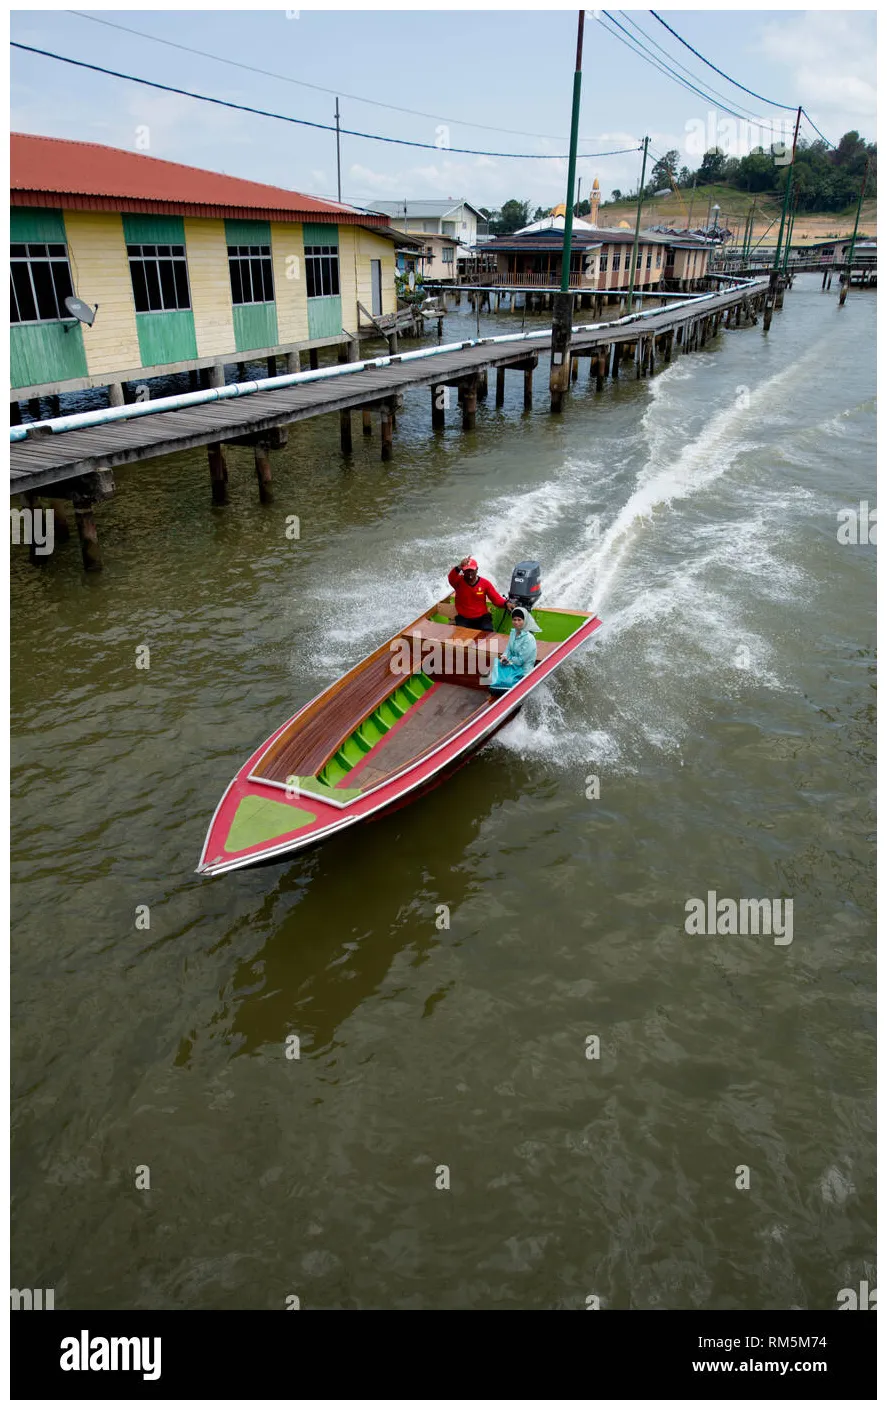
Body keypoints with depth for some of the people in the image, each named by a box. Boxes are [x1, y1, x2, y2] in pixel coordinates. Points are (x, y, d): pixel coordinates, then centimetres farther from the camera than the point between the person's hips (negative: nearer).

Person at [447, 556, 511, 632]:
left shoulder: (485, 583, -1)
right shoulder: (459, 581, -5)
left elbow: (496, 598, -4)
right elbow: (450, 578, -29)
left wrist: (506, 603, -27)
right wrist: (459, 567, -49)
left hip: (482, 618, 1)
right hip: (463, 618, 0)